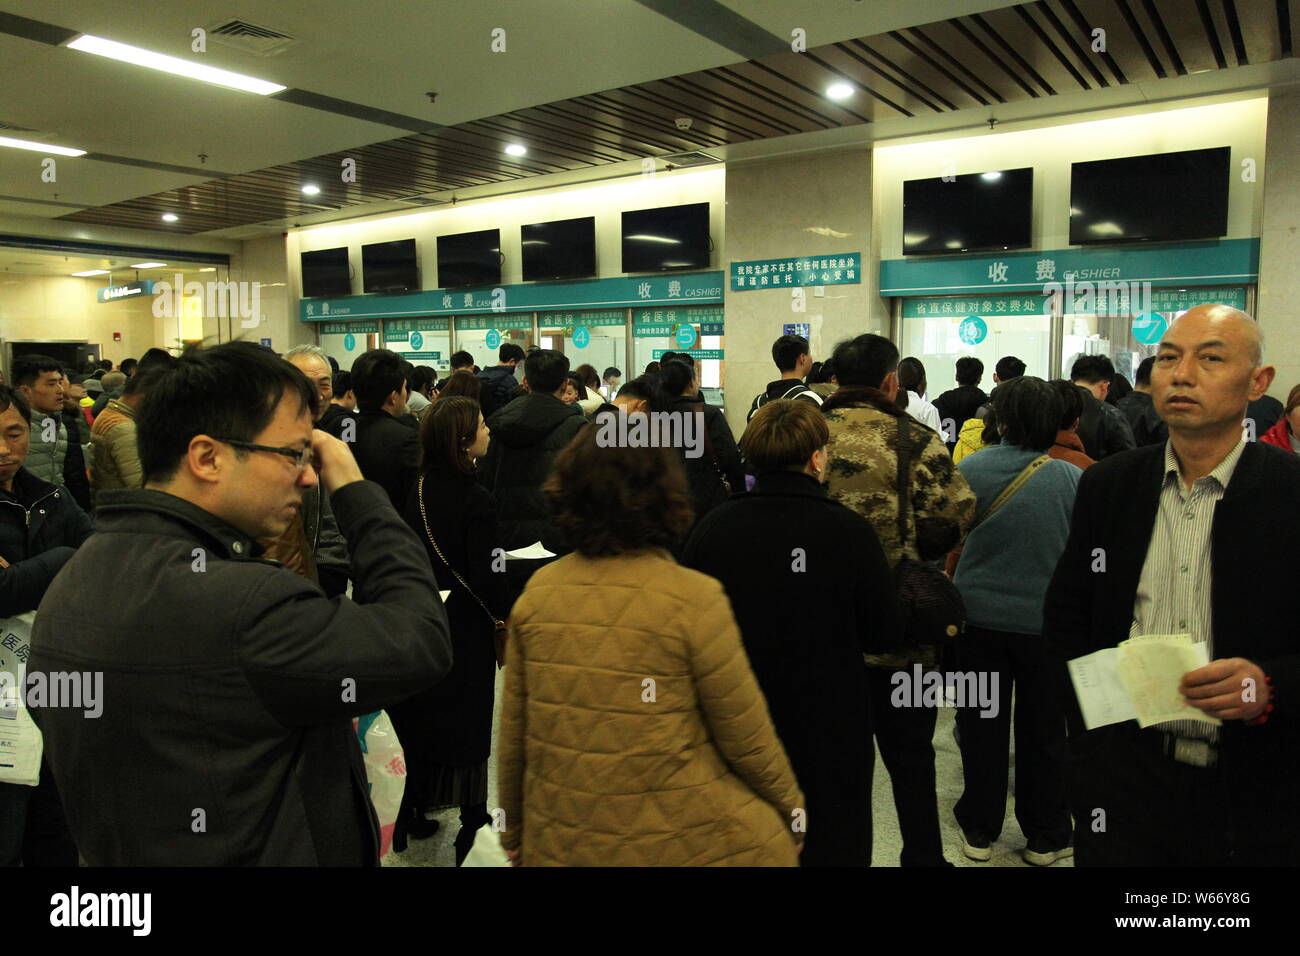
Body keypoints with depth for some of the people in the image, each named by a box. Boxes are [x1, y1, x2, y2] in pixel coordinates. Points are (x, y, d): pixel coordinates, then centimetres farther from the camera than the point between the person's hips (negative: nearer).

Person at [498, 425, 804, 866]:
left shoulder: (537, 592, -6)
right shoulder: (694, 598, -18)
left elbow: (513, 731, 2)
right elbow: (746, 737, -9)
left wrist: (514, 830, 16)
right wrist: (790, 805, 9)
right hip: (683, 843, -4)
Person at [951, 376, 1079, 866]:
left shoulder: (970, 469, -11)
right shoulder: (1073, 478, -12)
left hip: (980, 618, 0)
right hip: (1047, 621, 0)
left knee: (982, 726, 15)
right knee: (1043, 732, 15)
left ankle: (980, 830, 28)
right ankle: (1045, 837, 29)